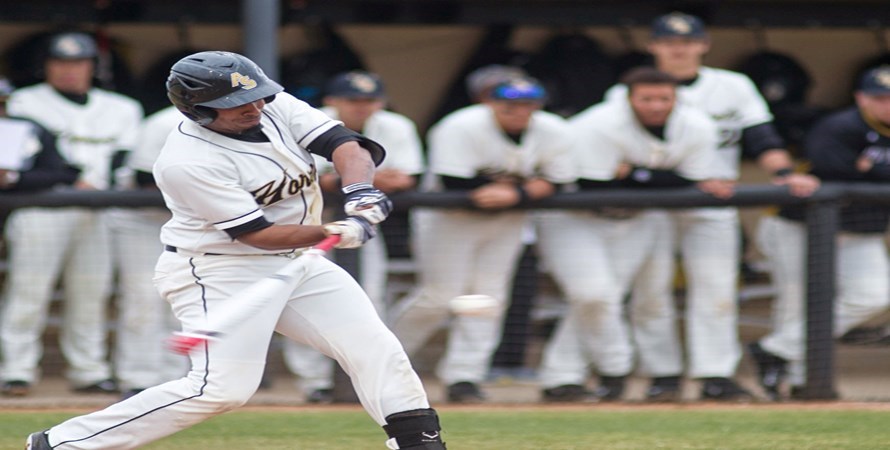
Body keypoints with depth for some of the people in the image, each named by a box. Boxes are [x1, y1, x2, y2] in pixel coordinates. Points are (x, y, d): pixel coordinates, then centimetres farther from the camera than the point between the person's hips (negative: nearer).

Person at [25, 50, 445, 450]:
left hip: (296, 263, 8)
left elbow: (343, 143, -9)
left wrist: (358, 190, -30)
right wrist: (337, 233, -29)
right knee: (221, 387, -18)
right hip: (217, 272, -8)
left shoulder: (276, 107, -3)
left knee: (375, 348, 0)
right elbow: (258, 234, -23)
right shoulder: (187, 162, -24)